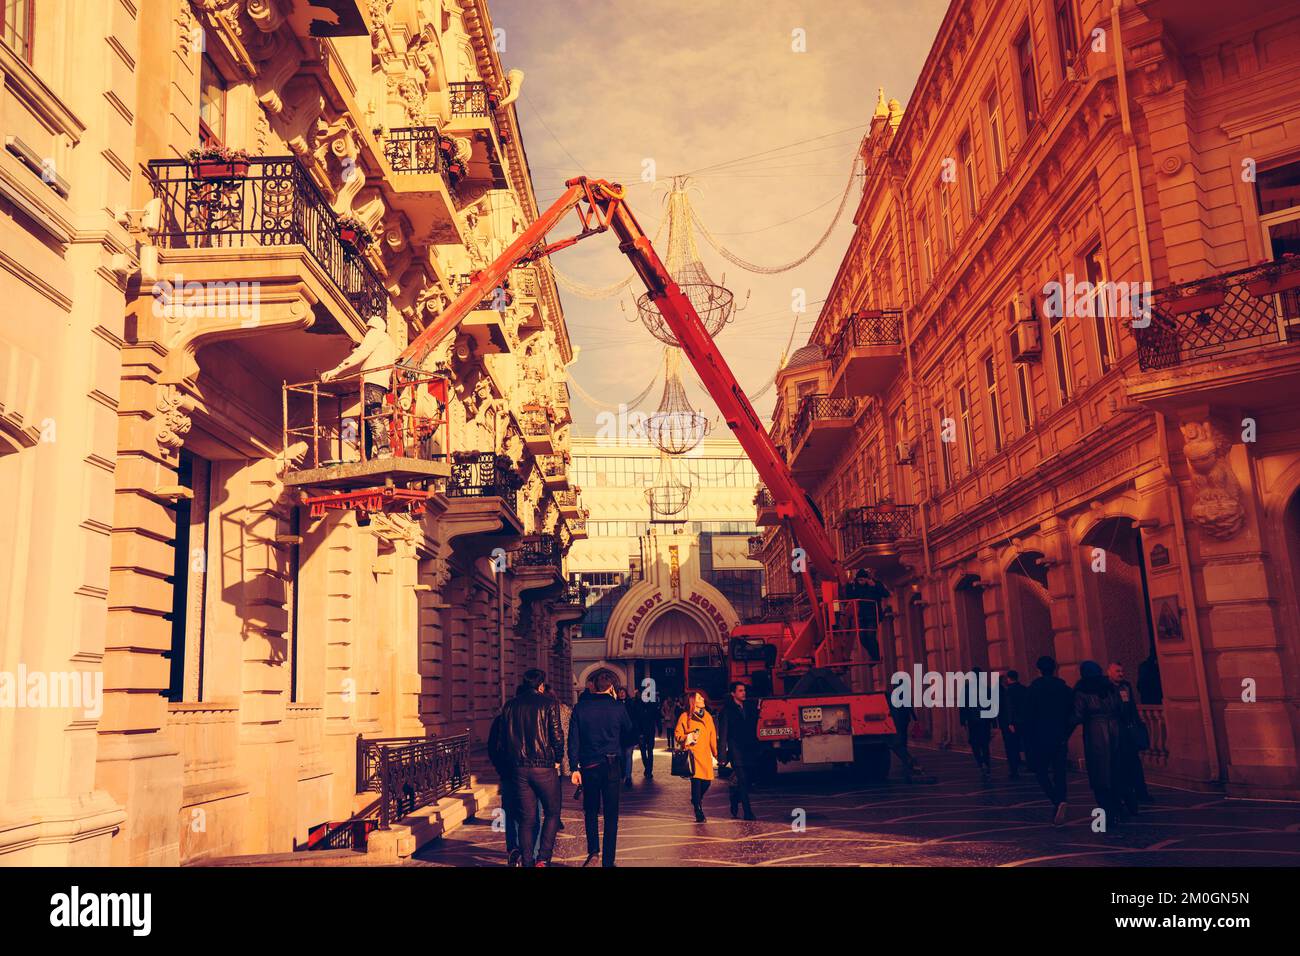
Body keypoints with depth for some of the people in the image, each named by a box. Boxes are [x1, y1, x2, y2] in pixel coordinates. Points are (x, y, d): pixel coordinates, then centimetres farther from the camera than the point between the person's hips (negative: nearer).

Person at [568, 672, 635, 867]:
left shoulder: (580, 707, -2)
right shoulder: (618, 707, -4)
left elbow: (573, 739, -4)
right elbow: (630, 734, 8)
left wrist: (574, 768, -1)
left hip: (589, 765, 1)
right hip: (612, 765, -1)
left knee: (591, 810, 17)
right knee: (611, 814, 5)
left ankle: (593, 850, 3)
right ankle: (608, 860, 5)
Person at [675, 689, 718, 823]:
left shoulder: (707, 715, 12)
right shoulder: (685, 717, -2)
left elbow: (712, 736, 14)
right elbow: (677, 734, 3)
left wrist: (715, 752, 10)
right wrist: (687, 738, -16)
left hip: (705, 754, 5)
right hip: (692, 752, -5)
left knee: (707, 781, 1)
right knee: (696, 780, -12)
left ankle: (697, 800, 34)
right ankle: (699, 813, -3)